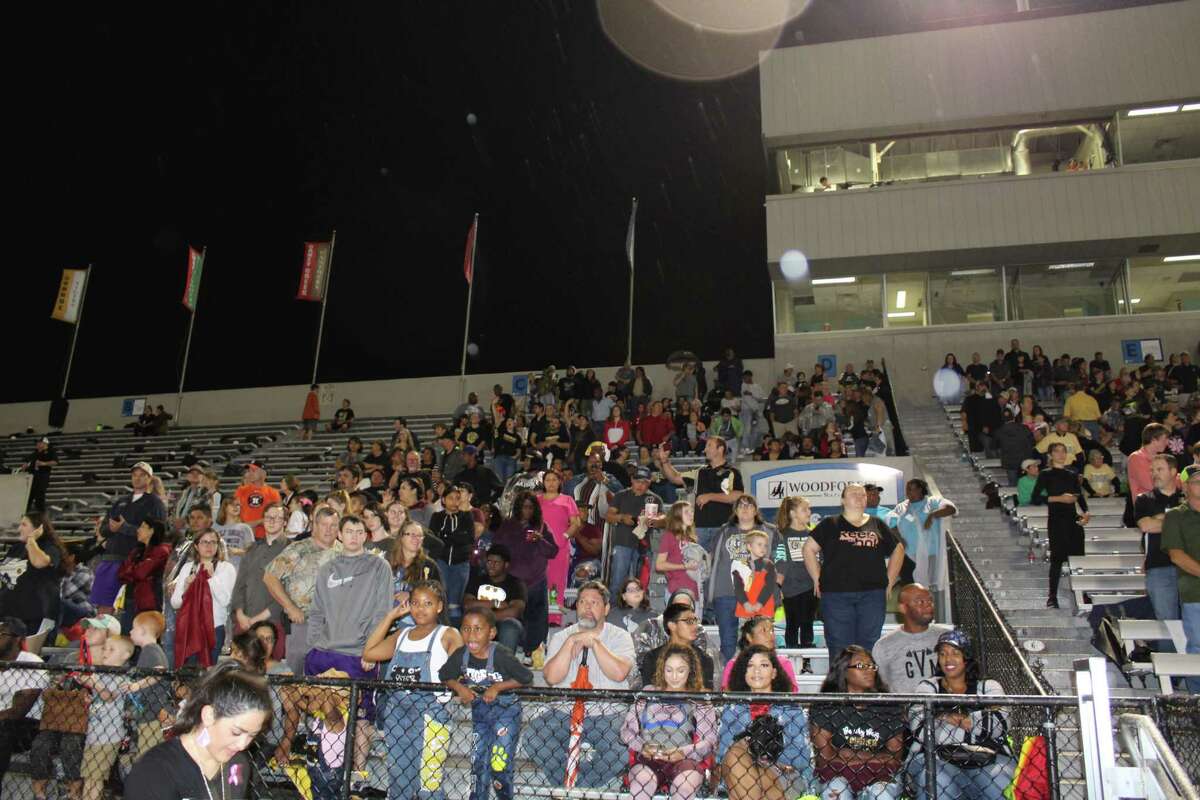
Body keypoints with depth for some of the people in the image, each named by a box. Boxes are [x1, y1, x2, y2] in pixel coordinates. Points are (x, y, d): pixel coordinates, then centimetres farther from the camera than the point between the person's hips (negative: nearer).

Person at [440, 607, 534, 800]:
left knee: (499, 765, -4)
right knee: (478, 764, 15)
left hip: (506, 710, -5)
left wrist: (497, 687, -26)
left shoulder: (501, 655, -27)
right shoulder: (461, 655, -14)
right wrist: (459, 687, -17)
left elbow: (526, 677, -24)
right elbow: (444, 675, 1)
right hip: (479, 710, 5)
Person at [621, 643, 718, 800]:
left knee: (685, 785, -35)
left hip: (685, 759, 0)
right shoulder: (648, 693, 18)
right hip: (647, 758, 1)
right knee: (643, 781, -34)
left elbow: (710, 741, 5)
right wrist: (642, 746, -7)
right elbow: (626, 730, 14)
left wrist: (683, 752, -12)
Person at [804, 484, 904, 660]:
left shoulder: (877, 525, 15)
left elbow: (898, 550, 23)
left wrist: (889, 582, 14)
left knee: (869, 646, 4)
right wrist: (817, 579, 1)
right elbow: (809, 549, 8)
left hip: (873, 594, 2)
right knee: (839, 647, -1)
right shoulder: (830, 524, 8)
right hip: (836, 594, -2)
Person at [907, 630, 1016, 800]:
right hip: (936, 757, 0)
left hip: (987, 758, 1)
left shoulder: (989, 687, 20)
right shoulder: (927, 687, 20)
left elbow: (1000, 724, 0)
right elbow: (920, 730, 2)